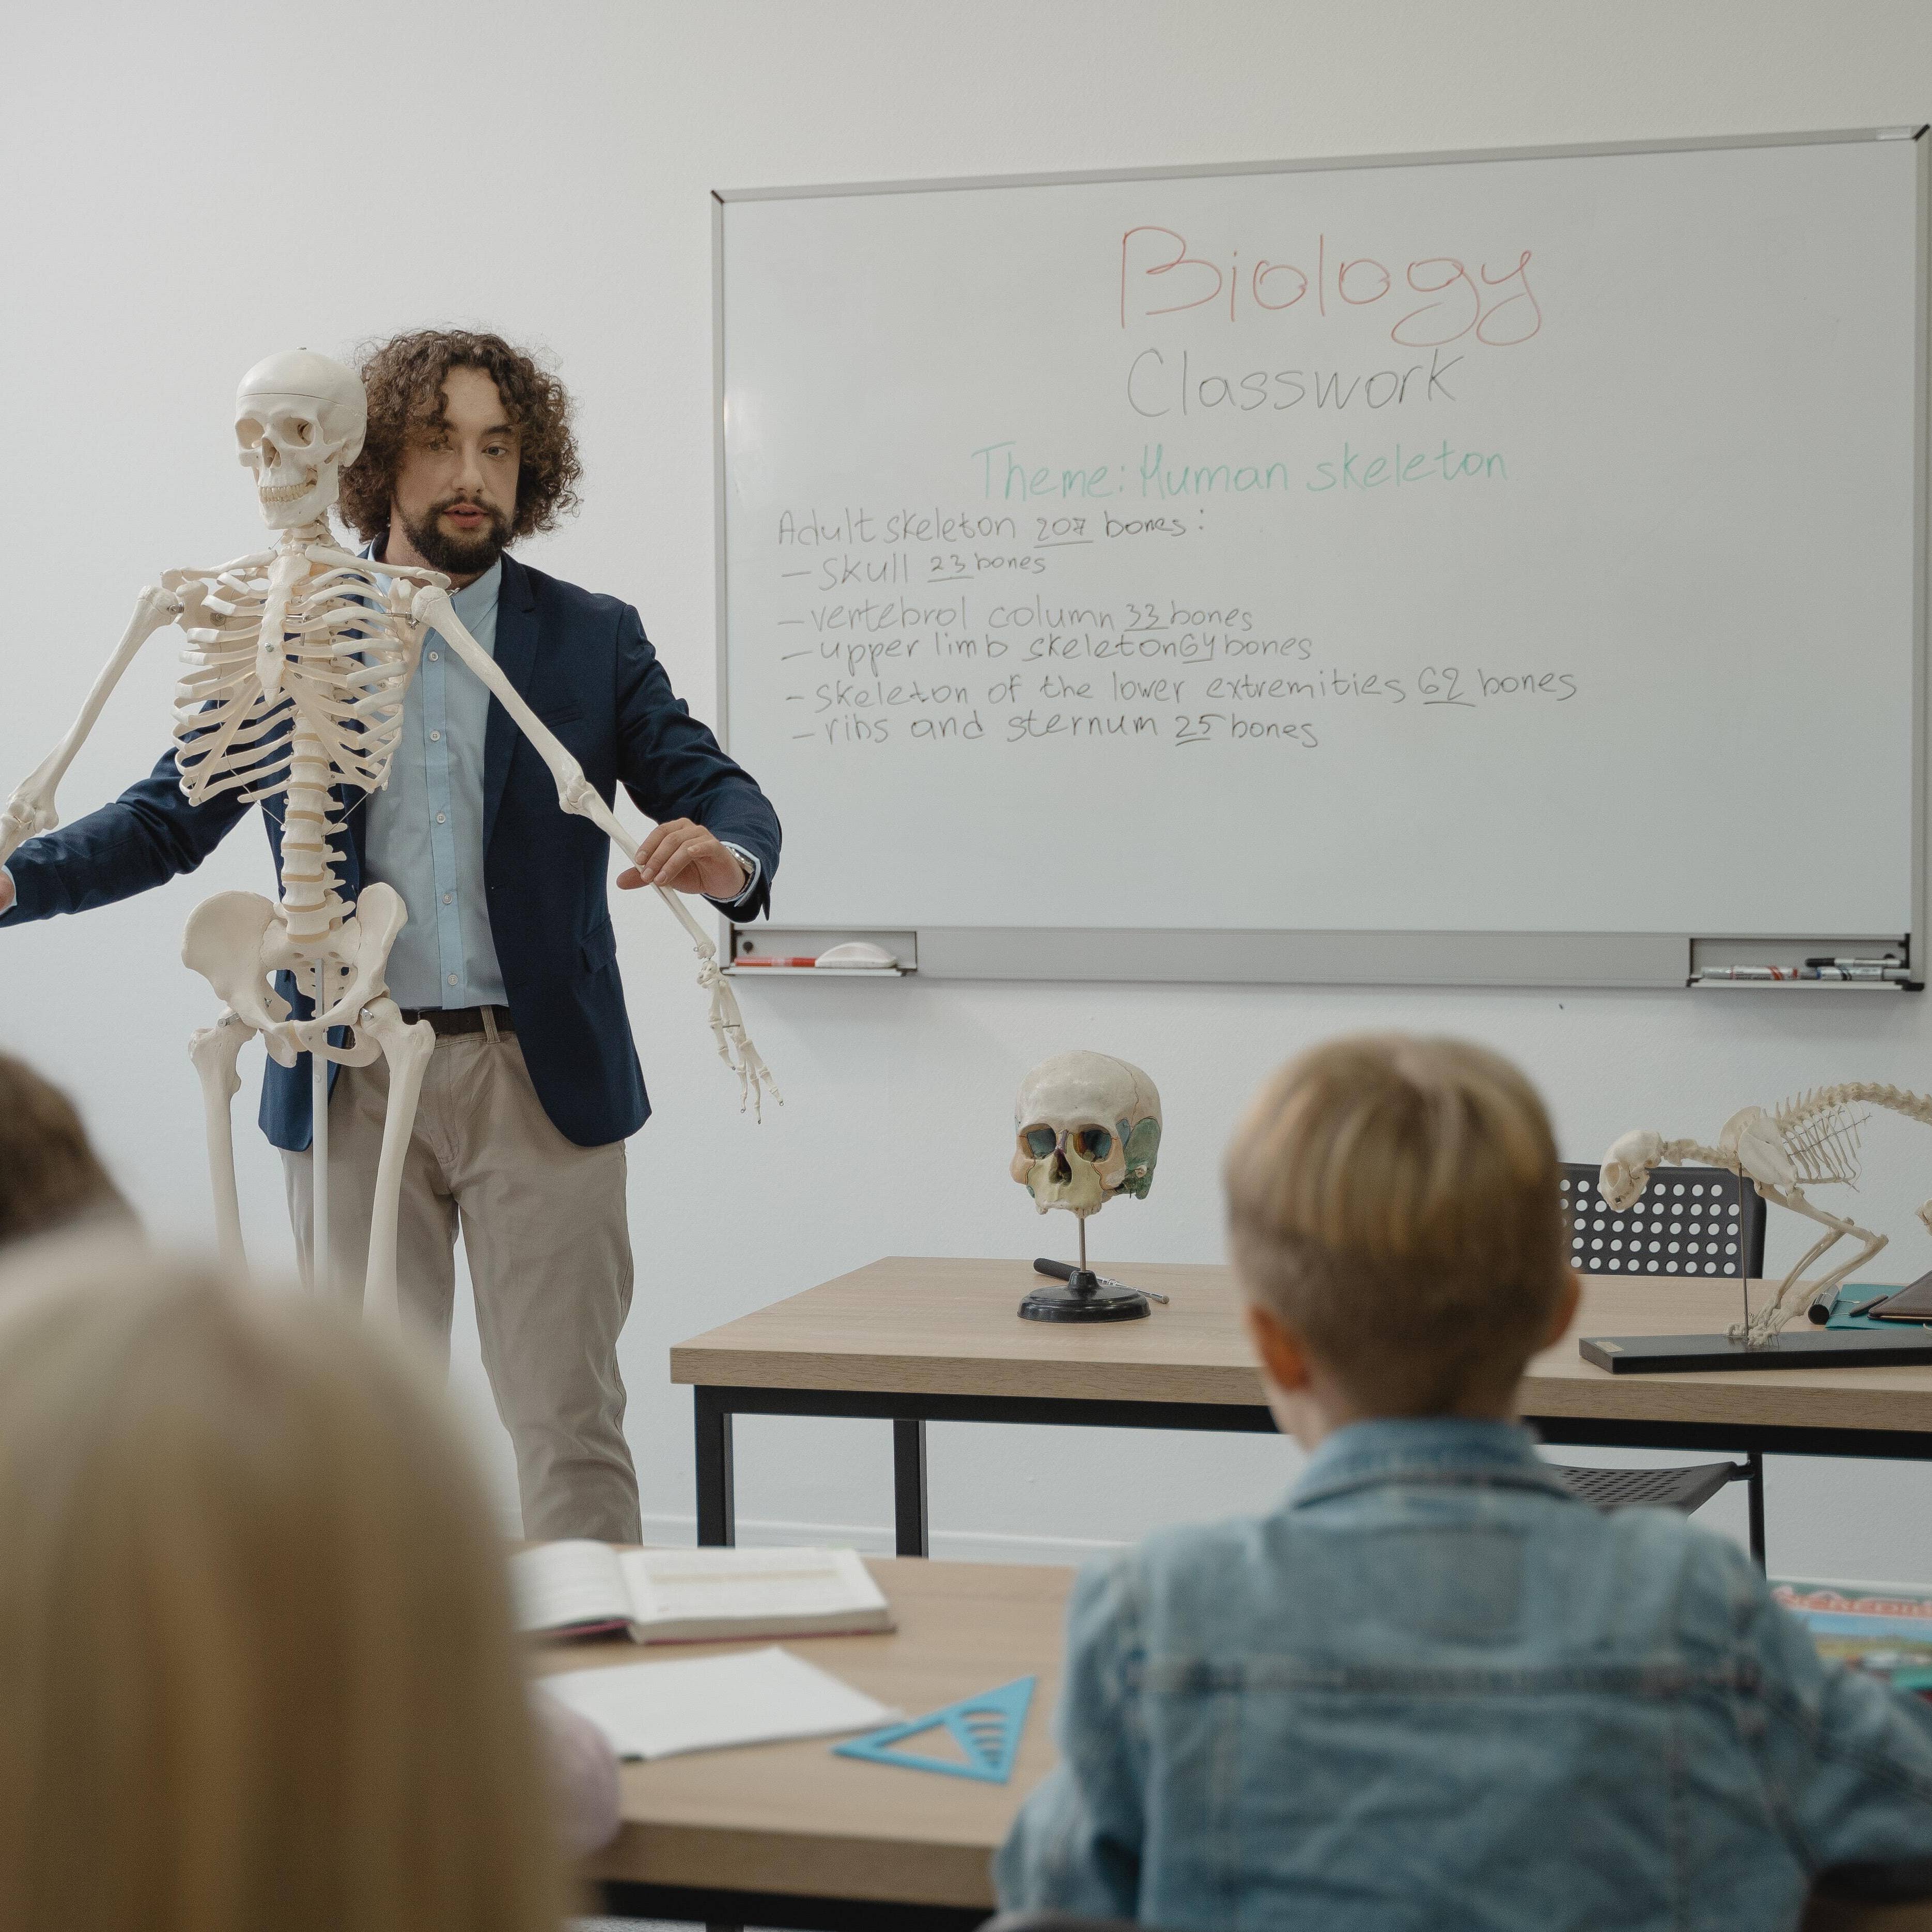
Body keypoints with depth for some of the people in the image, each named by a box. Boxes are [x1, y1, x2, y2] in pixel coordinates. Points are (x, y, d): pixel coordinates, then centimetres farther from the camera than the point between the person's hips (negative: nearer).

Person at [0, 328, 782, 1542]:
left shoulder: (594, 640, 6)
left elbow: (721, 792, 1)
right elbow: (170, 817, 6)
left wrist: (727, 858, -24)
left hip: (540, 1078, -1)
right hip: (352, 1086, 1)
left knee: (570, 1422, -1)